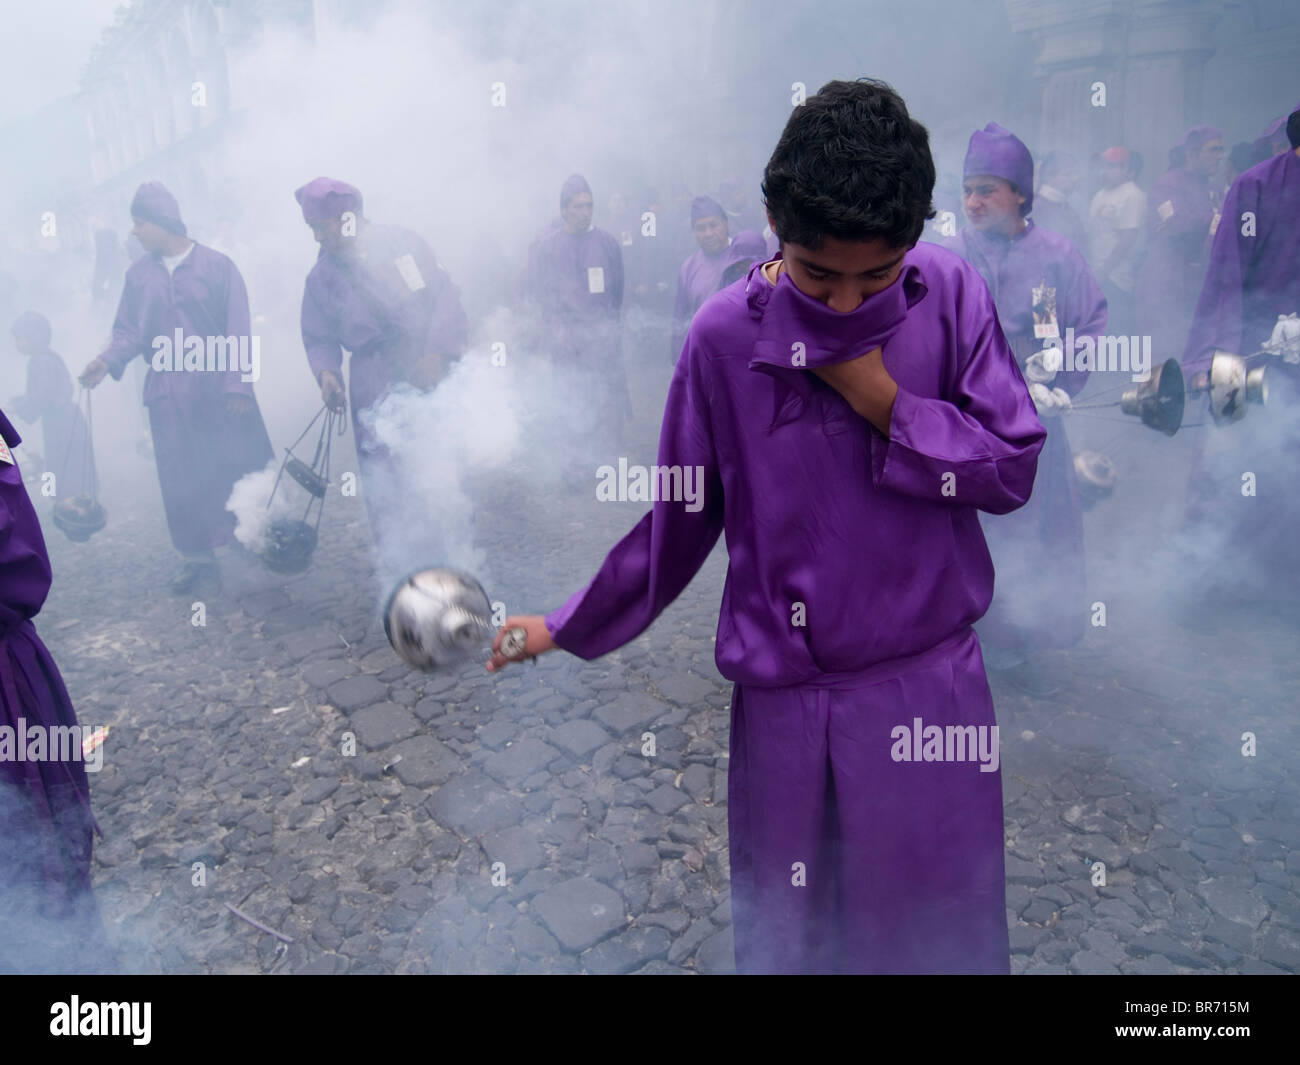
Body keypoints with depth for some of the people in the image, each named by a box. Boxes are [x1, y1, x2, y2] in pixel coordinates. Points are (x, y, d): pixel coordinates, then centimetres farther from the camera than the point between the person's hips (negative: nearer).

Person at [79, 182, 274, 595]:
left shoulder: (216, 266, -2)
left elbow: (237, 330, -6)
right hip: (169, 397, 3)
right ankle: (199, 559, 14)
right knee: (181, 481, 5)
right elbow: (130, 330, 7)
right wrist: (108, 360, -13)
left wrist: (238, 384, -13)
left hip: (220, 390, -3)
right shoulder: (139, 274, 9)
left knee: (241, 467, 2)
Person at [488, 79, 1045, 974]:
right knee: (786, 935, 15)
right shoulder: (727, 334, -5)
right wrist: (569, 629, 9)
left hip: (930, 684, 1)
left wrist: (883, 401, -15)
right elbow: (682, 514, 4)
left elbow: (1013, 468, -3)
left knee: (944, 933, 14)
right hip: (784, 699, 0)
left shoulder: (951, 295, -4)